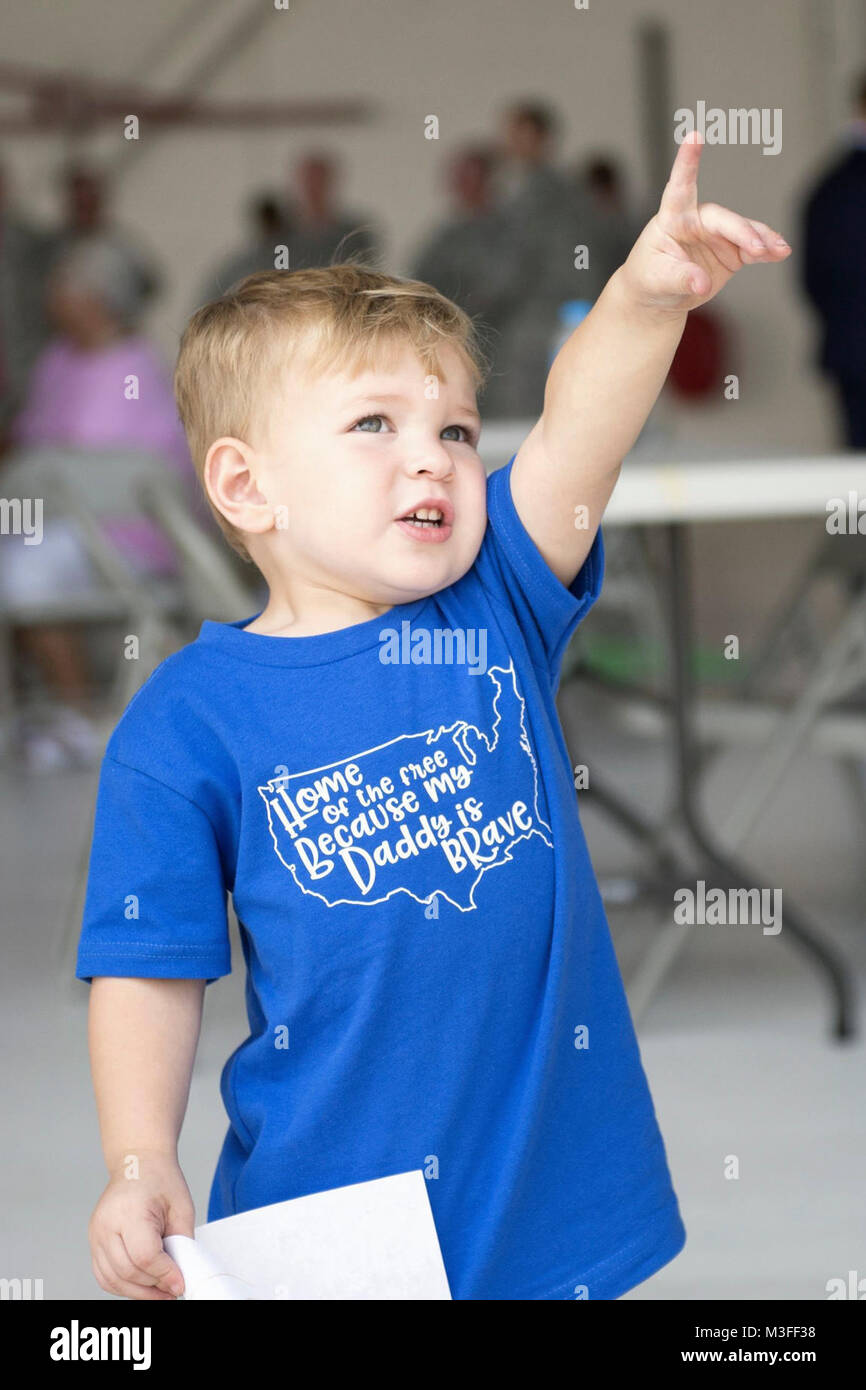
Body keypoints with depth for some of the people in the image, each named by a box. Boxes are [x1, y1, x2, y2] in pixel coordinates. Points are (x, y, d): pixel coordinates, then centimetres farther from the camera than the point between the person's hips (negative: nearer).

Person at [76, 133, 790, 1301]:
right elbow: (150, 969, -5)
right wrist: (141, 1163, -18)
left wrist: (646, 295, -32)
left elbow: (575, 434, -15)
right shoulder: (188, 721, -7)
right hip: (324, 1203, -3)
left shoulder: (496, 610, 1)